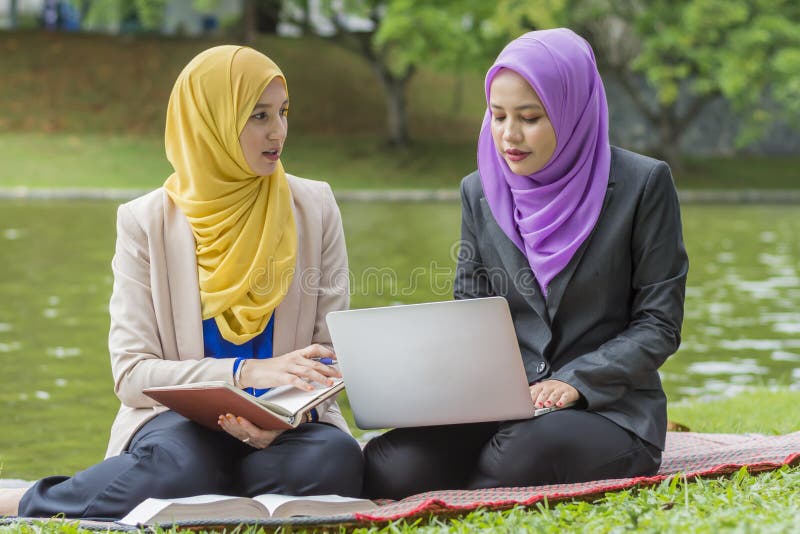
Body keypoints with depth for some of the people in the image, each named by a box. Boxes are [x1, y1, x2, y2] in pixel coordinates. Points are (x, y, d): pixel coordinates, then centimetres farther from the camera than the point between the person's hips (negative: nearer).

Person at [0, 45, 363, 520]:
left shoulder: (314, 207, 8)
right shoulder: (148, 221, 2)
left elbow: (332, 350, 7)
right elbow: (131, 372, -4)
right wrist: (246, 372, -19)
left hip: (288, 423, 3)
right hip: (182, 420, -3)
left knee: (336, 459, -34)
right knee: (180, 464, -39)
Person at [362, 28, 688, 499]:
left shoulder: (642, 185, -4)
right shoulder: (480, 192, 10)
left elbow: (660, 324, -4)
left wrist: (575, 381, -18)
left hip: (607, 407, -3)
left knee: (536, 451, -39)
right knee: (386, 466, -26)